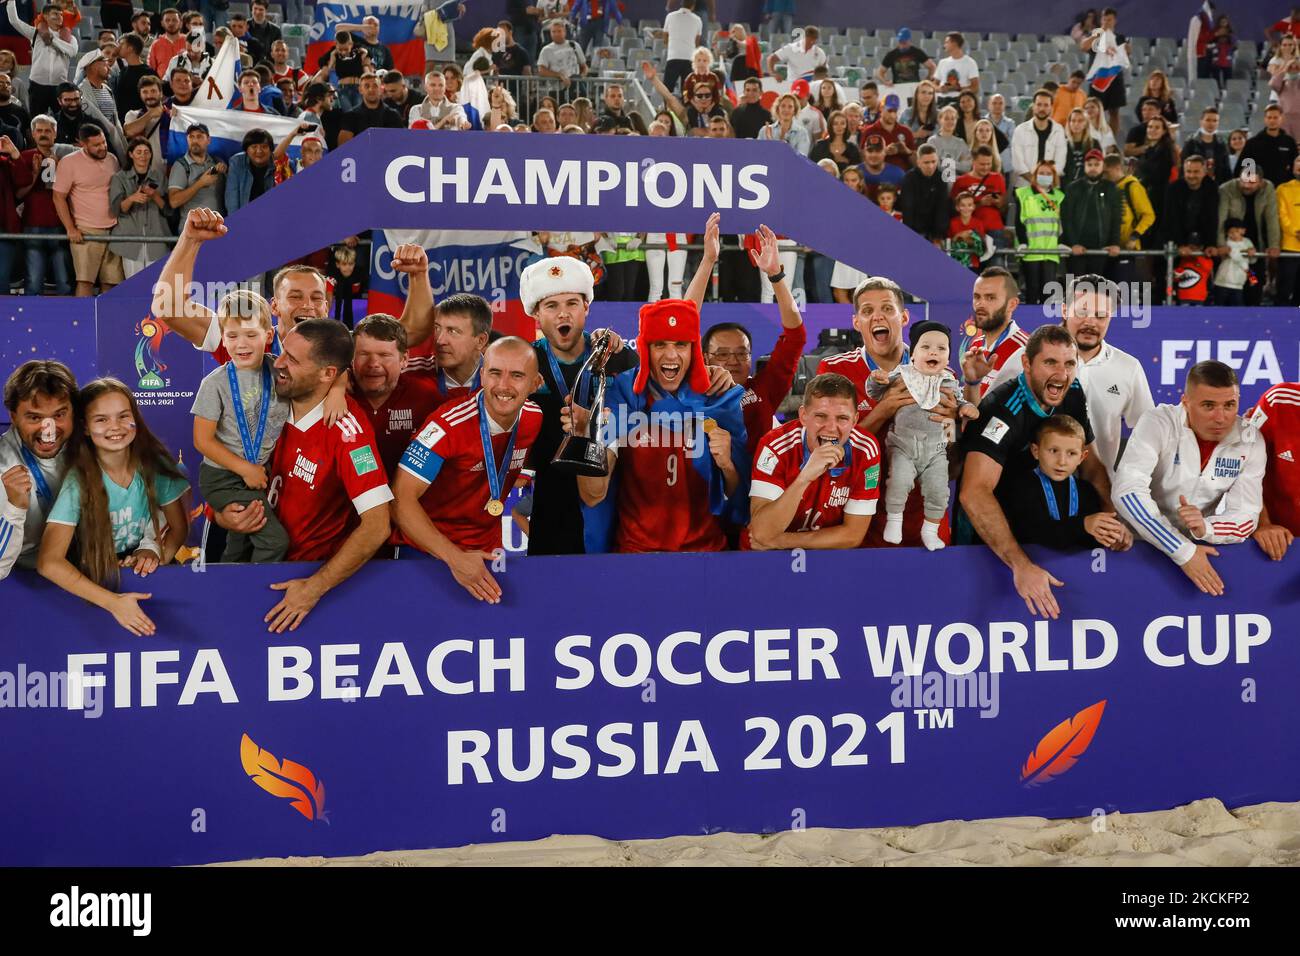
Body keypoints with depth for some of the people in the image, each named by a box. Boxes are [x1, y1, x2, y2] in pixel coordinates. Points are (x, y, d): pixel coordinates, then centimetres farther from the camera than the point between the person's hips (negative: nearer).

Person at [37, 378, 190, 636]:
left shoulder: (154, 464, -9)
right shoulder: (79, 480, -18)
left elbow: (179, 527, 5)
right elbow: (49, 562, -25)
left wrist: (156, 553, -18)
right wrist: (113, 602, -34)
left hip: (146, 576, 2)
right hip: (95, 581, -2)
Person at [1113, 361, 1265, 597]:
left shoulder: (1250, 441, -6)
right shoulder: (1158, 423, -16)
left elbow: (1246, 518, -8)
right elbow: (1127, 491, -27)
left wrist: (1205, 529, -30)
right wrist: (1184, 551, -32)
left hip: (1203, 546, 2)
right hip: (1144, 542, -2)